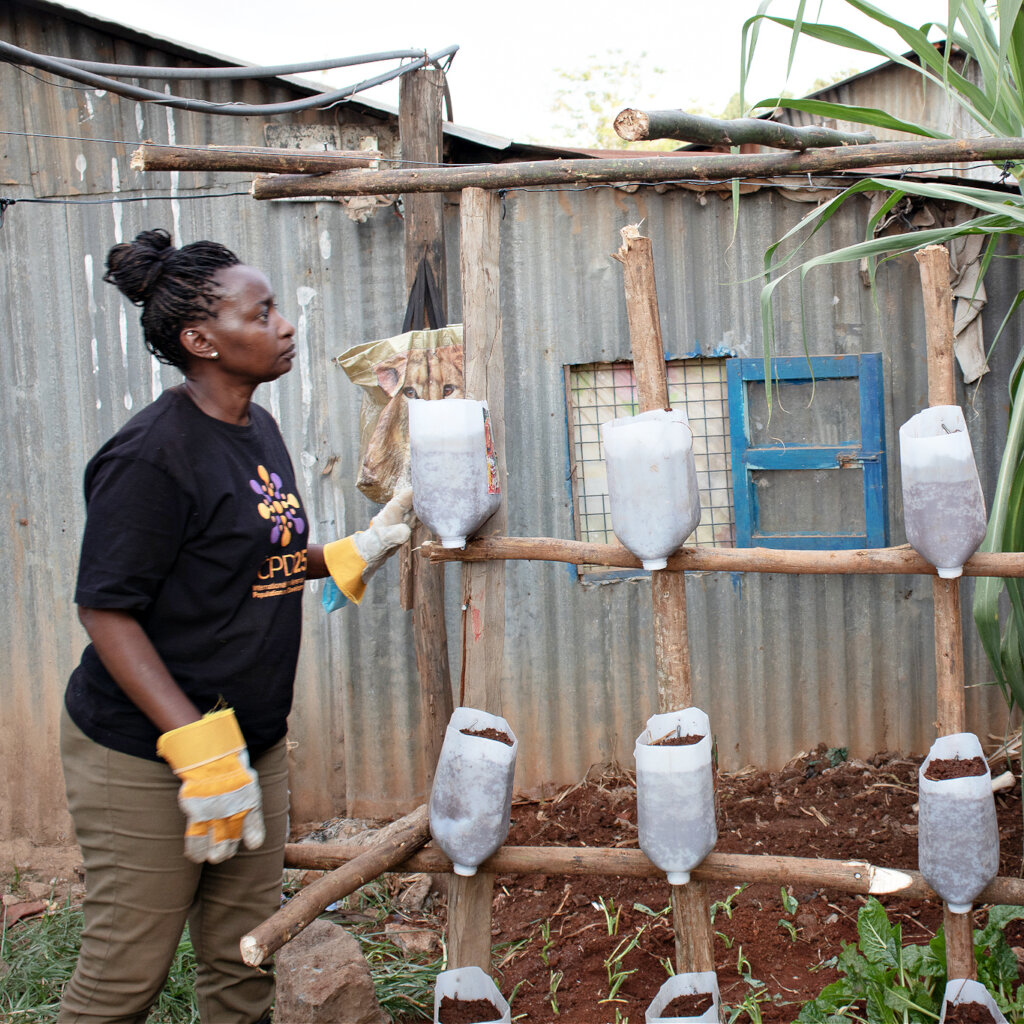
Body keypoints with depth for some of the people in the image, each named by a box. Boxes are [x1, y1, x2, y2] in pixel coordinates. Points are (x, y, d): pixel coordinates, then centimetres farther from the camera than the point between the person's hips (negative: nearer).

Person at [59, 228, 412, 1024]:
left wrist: (357, 551, 9)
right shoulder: (151, 456, -19)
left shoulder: (259, 429, 8)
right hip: (145, 757, -8)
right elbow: (106, 611, -20)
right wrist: (198, 750, -23)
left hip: (253, 743, 8)